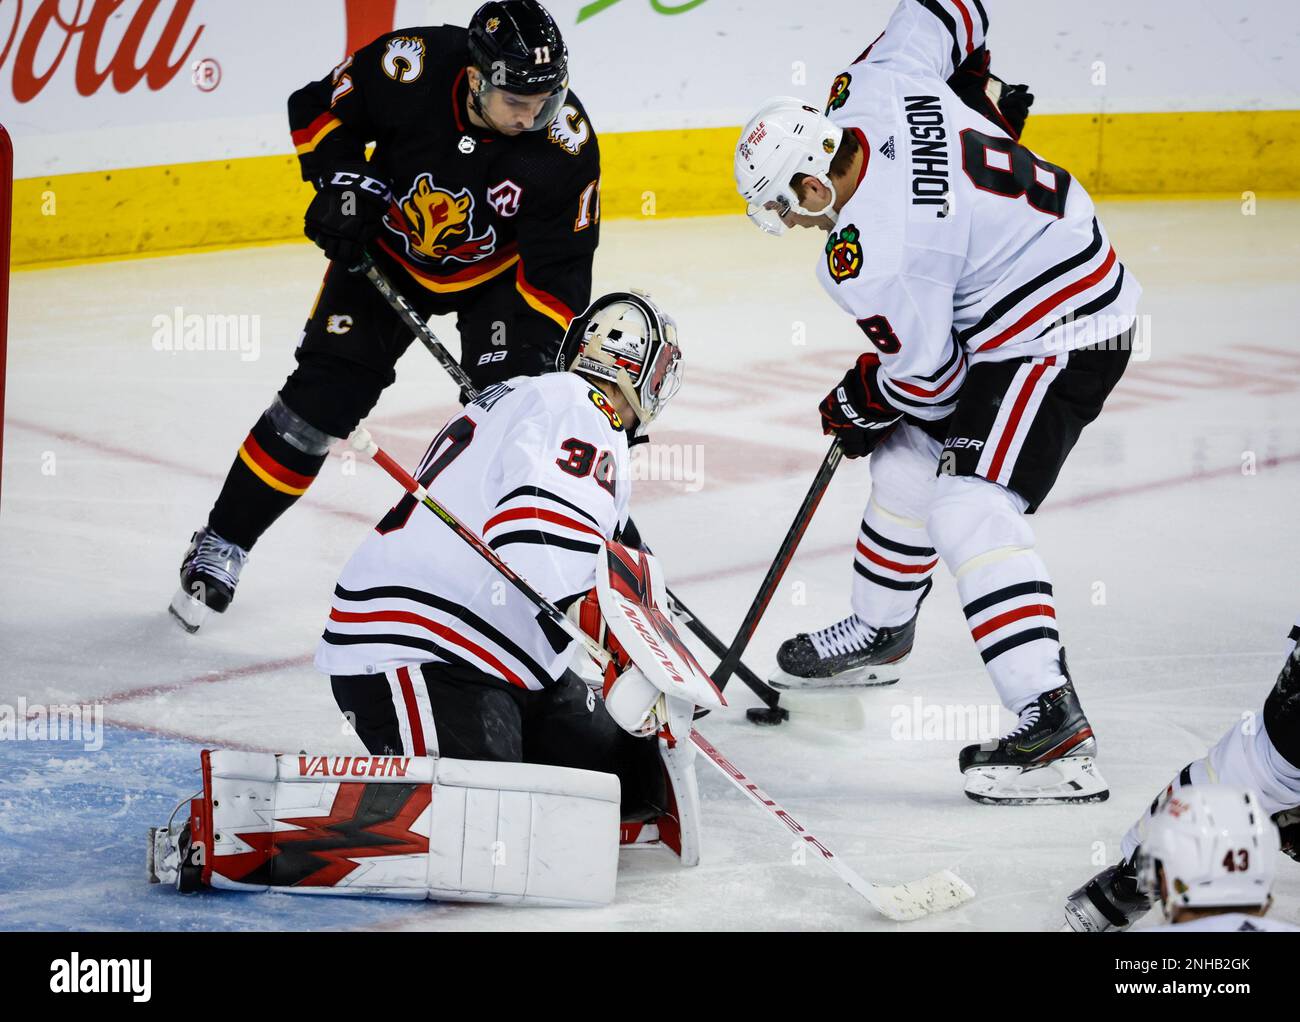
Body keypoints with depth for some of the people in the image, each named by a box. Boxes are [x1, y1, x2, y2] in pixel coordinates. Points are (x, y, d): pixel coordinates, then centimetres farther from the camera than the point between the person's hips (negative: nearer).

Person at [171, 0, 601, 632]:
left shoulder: (567, 144, -30)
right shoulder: (411, 68, -31)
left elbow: (559, 267, -22)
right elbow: (320, 107, -10)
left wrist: (530, 355, -29)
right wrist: (342, 183, -21)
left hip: (497, 269, 0)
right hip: (388, 246, 0)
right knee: (322, 395, -5)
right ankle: (221, 544, 8)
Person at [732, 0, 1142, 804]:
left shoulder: (869, 259, -28)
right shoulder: (874, 85, -7)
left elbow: (926, 375, -17)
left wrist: (860, 405, 2)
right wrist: (978, 88, 24)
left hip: (1059, 337, -11)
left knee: (971, 511, -21)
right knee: (909, 459, 22)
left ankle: (1054, 726, -29)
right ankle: (880, 633, 43)